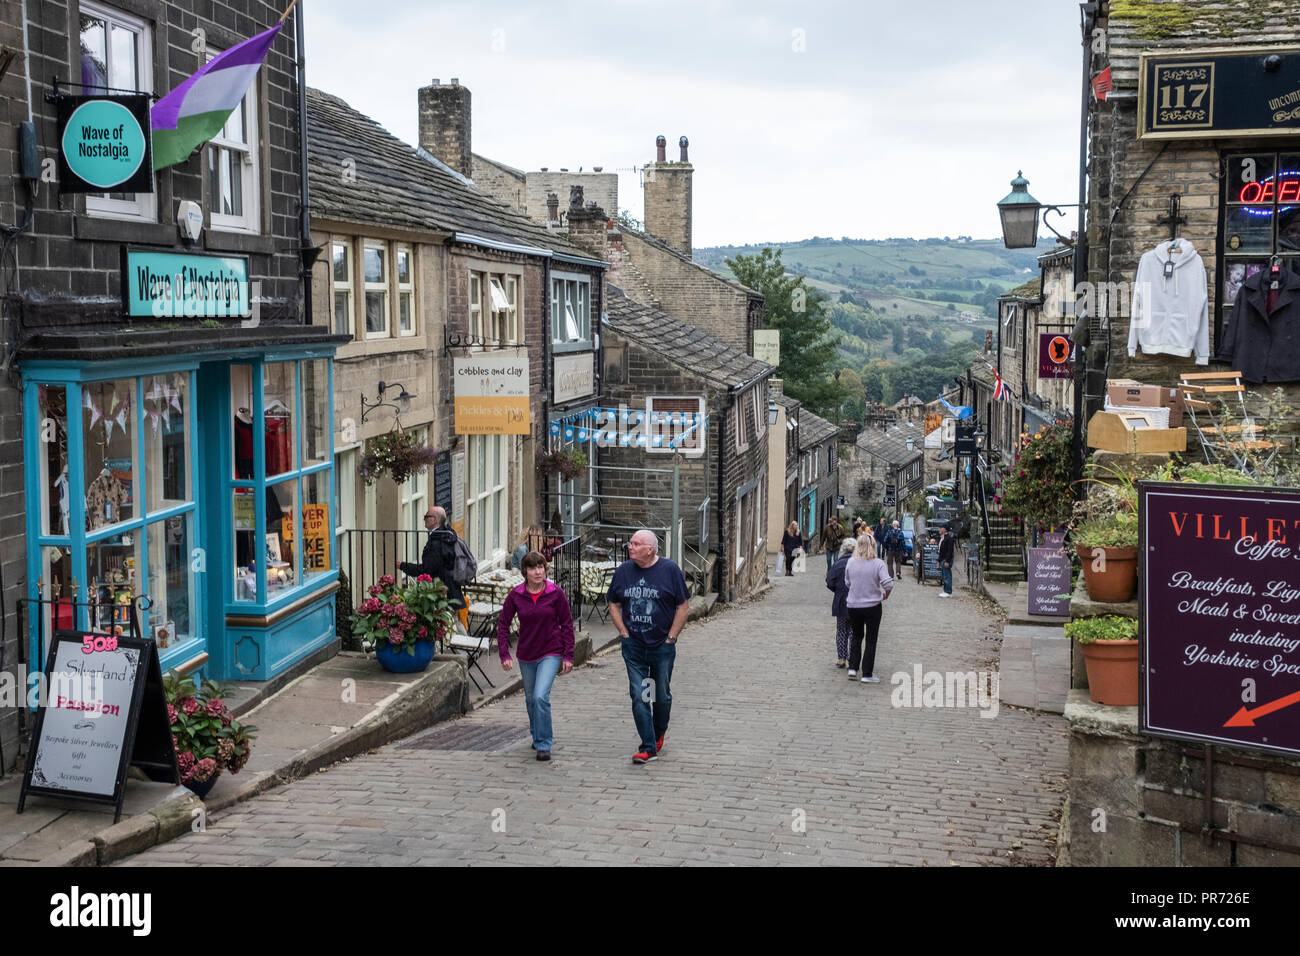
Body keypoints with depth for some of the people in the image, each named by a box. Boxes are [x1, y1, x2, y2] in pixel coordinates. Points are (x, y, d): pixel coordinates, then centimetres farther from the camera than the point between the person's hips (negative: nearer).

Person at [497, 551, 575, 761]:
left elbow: (567, 624, -3)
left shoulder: (555, 593, -10)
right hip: (526, 654, 3)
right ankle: (536, 736, 41)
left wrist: (568, 655, -4)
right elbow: (503, 624, 1)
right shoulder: (515, 595, -6)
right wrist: (504, 654, -6)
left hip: (551, 653, -3)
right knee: (531, 699, 17)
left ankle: (543, 745, -8)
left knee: (541, 696, -18)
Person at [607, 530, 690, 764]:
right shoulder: (624, 571, 2)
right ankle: (648, 747, -2)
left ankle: (660, 732, 37)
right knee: (638, 696, -5)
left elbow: (683, 606, -5)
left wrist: (670, 638, -8)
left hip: (662, 646, -2)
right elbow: (614, 604, 12)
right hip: (633, 647, 2)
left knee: (662, 695, 11)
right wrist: (624, 633, 1)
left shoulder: (669, 570, -8)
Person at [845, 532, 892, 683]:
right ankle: (867, 674, 9)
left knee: (856, 636, 21)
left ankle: (852, 668, 14)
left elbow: (847, 582, 4)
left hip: (853, 606, 3)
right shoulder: (878, 563, -13)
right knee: (871, 640, 8)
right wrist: (885, 595, -2)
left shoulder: (850, 562, -5)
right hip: (872, 606, -3)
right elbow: (888, 584, -21)